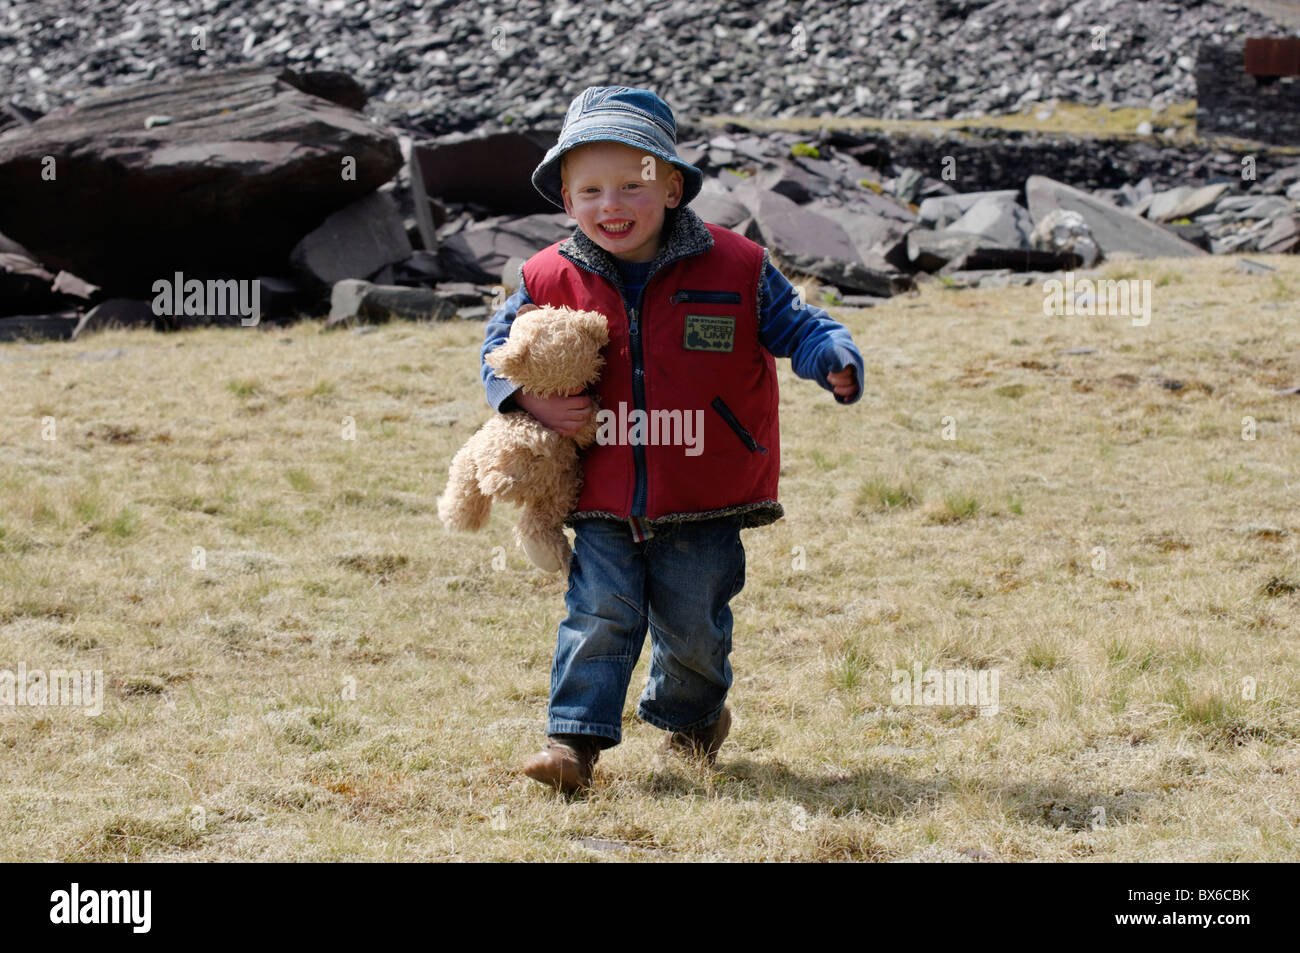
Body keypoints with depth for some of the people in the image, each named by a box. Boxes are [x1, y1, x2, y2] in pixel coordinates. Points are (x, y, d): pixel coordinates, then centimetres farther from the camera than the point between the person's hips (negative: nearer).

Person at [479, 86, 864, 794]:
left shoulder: (734, 267, -8)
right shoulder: (552, 279, -3)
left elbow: (795, 326, -2)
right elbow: (500, 343, 10)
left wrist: (835, 362, -24)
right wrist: (529, 398, -9)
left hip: (705, 500, -1)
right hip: (603, 502, 1)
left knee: (692, 623, 9)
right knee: (600, 613, -5)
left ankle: (692, 716, 35)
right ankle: (575, 737, 0)